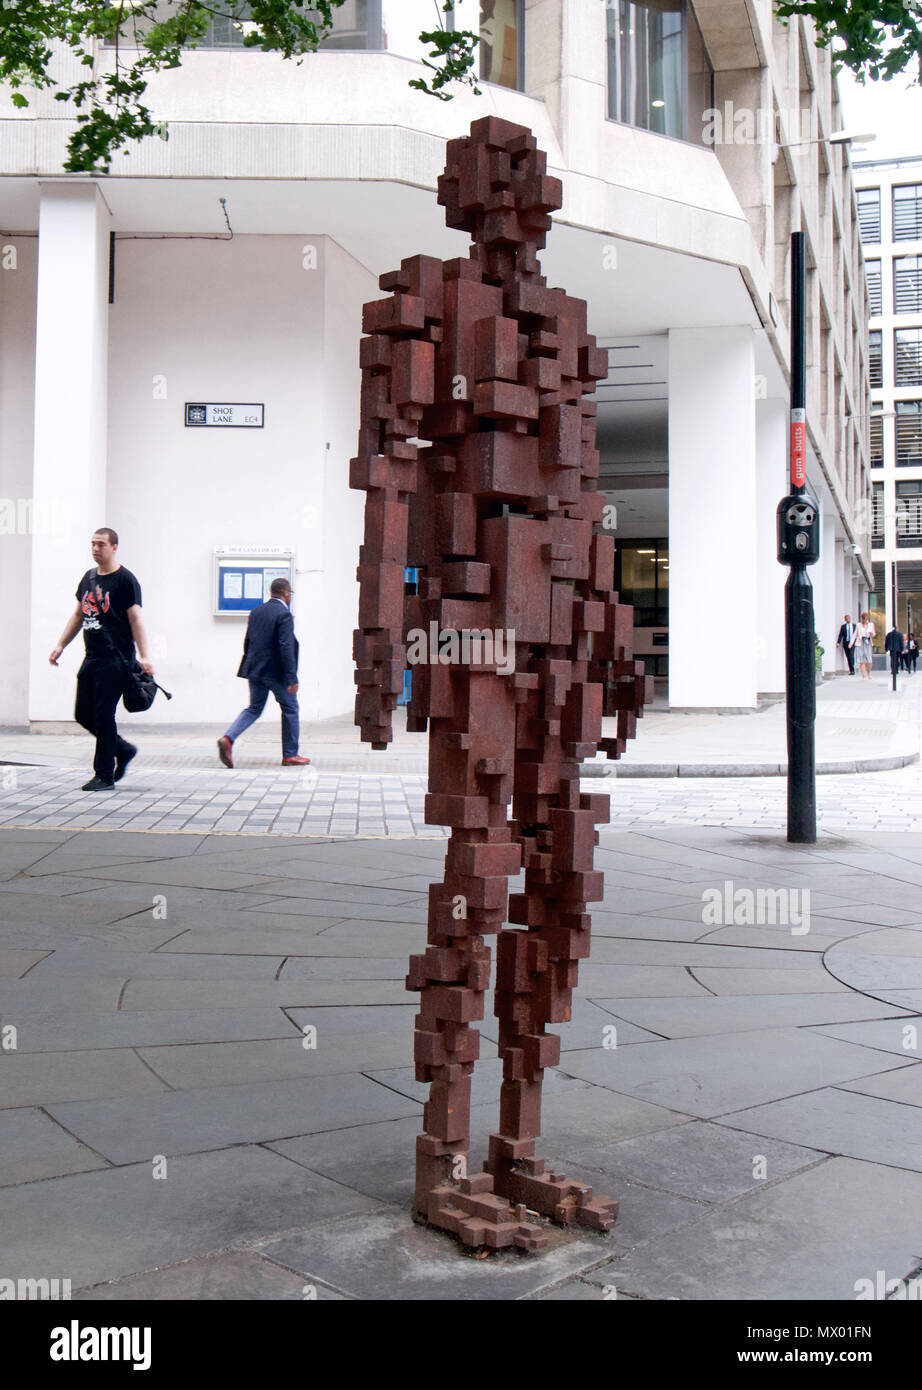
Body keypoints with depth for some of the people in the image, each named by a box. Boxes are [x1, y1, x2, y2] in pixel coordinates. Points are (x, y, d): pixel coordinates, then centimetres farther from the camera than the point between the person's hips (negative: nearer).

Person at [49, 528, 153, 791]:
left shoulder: (125, 580, -6)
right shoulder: (88, 578, 15)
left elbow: (135, 619, -11)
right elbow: (78, 615, 23)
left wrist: (143, 656, -19)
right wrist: (60, 645, 17)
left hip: (115, 660, -8)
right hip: (92, 658, 8)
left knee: (103, 717, -7)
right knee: (83, 714, 9)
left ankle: (105, 776, 1)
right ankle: (122, 749, 28)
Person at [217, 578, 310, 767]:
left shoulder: (256, 612, 9)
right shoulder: (284, 615, -14)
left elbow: (247, 642, 14)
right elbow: (286, 648, -21)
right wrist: (292, 678, -20)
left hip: (255, 669, 7)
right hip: (276, 672, -7)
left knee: (254, 708, 15)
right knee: (290, 709, 8)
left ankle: (228, 739, -7)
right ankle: (290, 755, 13)